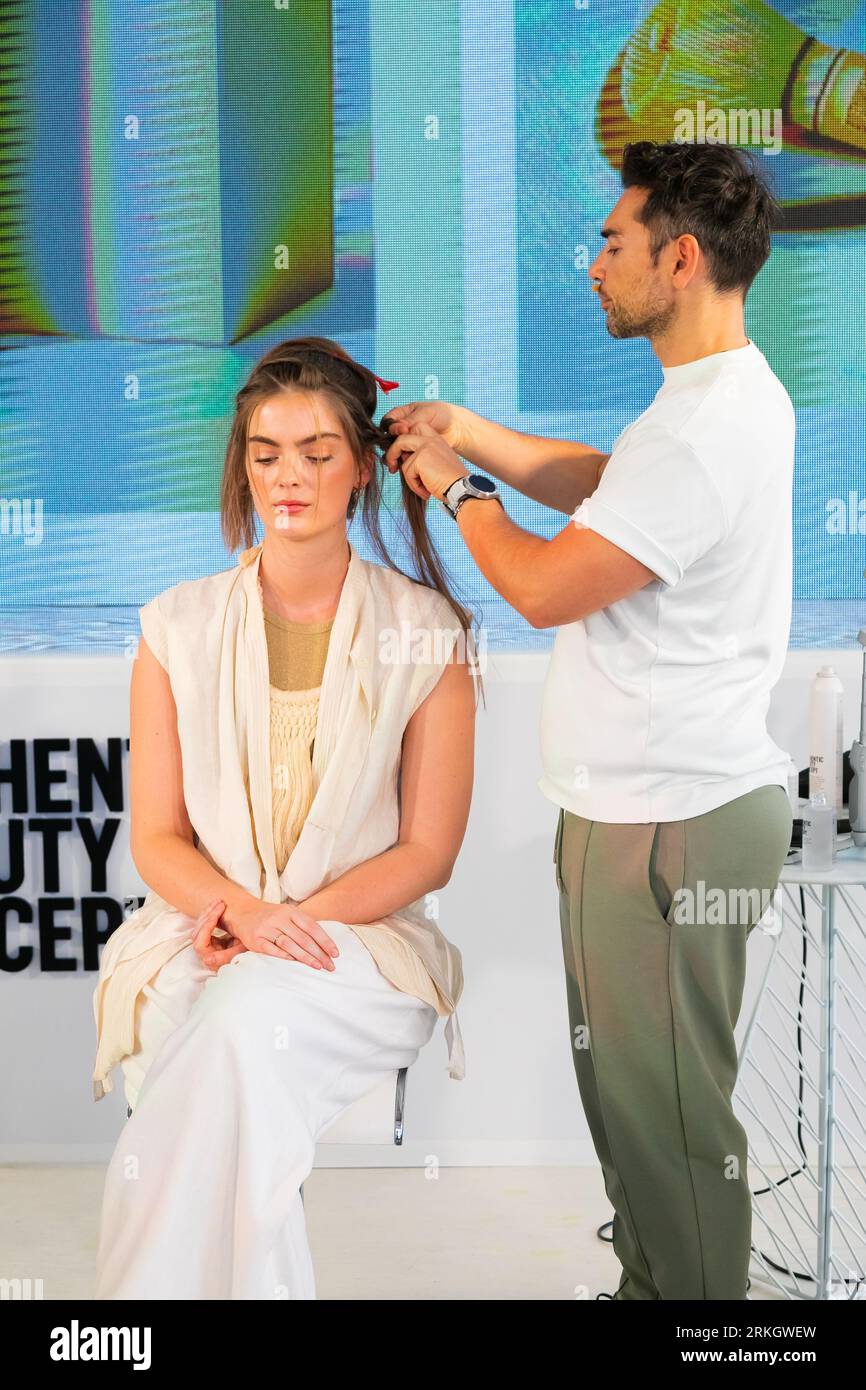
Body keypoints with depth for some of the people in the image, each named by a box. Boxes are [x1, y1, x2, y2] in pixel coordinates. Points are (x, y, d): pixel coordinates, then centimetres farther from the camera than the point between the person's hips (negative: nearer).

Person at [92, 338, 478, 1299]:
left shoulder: (425, 632, 3)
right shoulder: (181, 627, 7)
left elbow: (428, 851, 1)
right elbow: (157, 838, 6)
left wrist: (295, 920, -14)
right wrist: (244, 912, -16)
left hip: (366, 934, -1)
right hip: (201, 933, 1)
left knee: (252, 1012, -34)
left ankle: (149, 1283, -18)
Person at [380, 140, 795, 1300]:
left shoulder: (702, 431, -22)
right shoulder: (730, 393, 12)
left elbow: (545, 588, -20)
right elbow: (592, 483, 22)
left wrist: (459, 490, -2)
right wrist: (466, 431, 11)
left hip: (669, 826, -11)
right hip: (659, 806, 11)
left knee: (662, 1105, 3)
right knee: (629, 1080, 22)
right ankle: (653, 1282, 38)